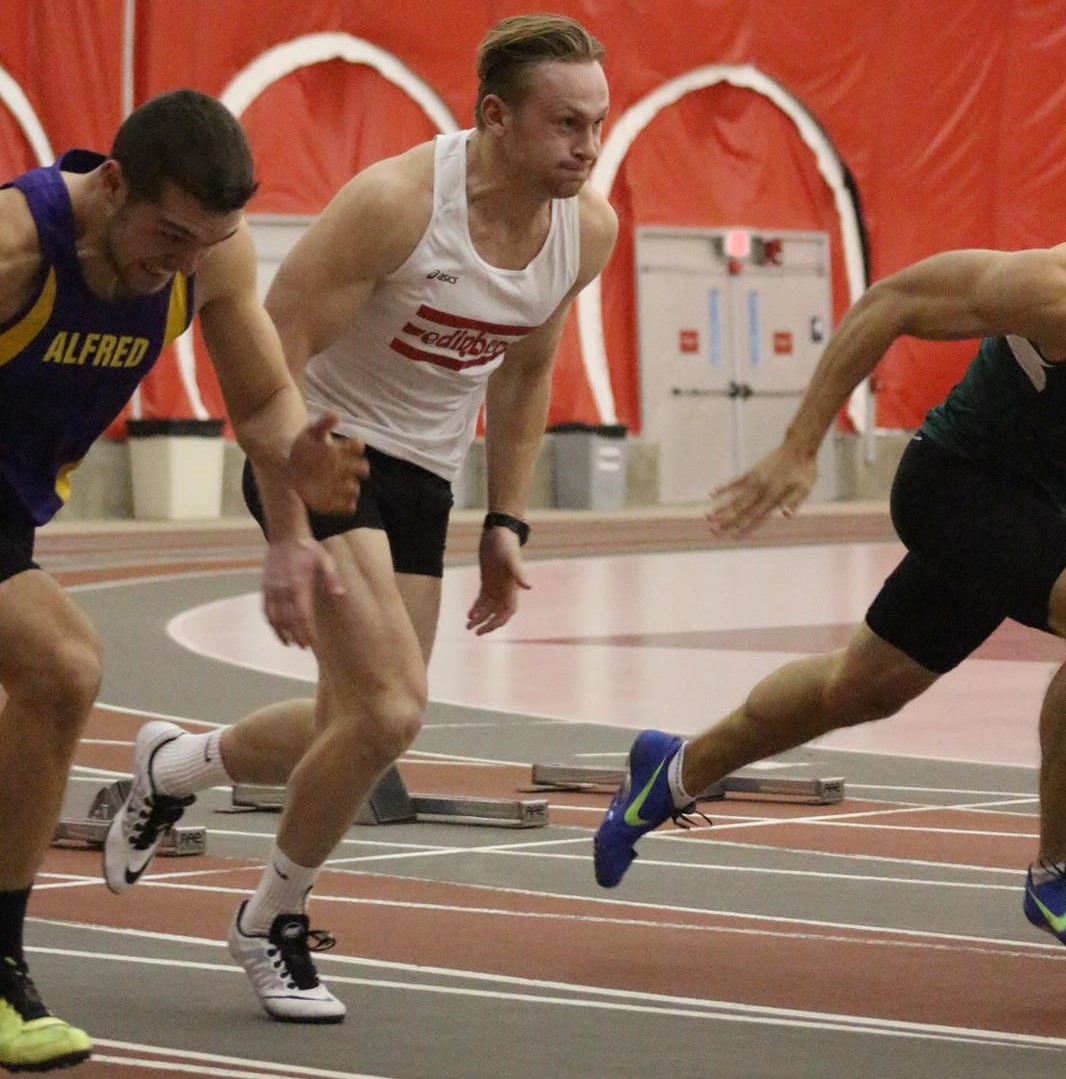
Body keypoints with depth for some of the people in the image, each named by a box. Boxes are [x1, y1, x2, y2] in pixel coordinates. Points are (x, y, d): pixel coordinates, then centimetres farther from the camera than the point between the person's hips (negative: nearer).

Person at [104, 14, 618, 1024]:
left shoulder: (589, 230, -4)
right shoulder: (395, 201, -24)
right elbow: (271, 349, -20)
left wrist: (506, 523, 13)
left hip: (422, 482, 7)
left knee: (359, 730, 11)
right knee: (388, 712, -19)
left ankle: (170, 767, 40)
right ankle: (270, 922, 5)